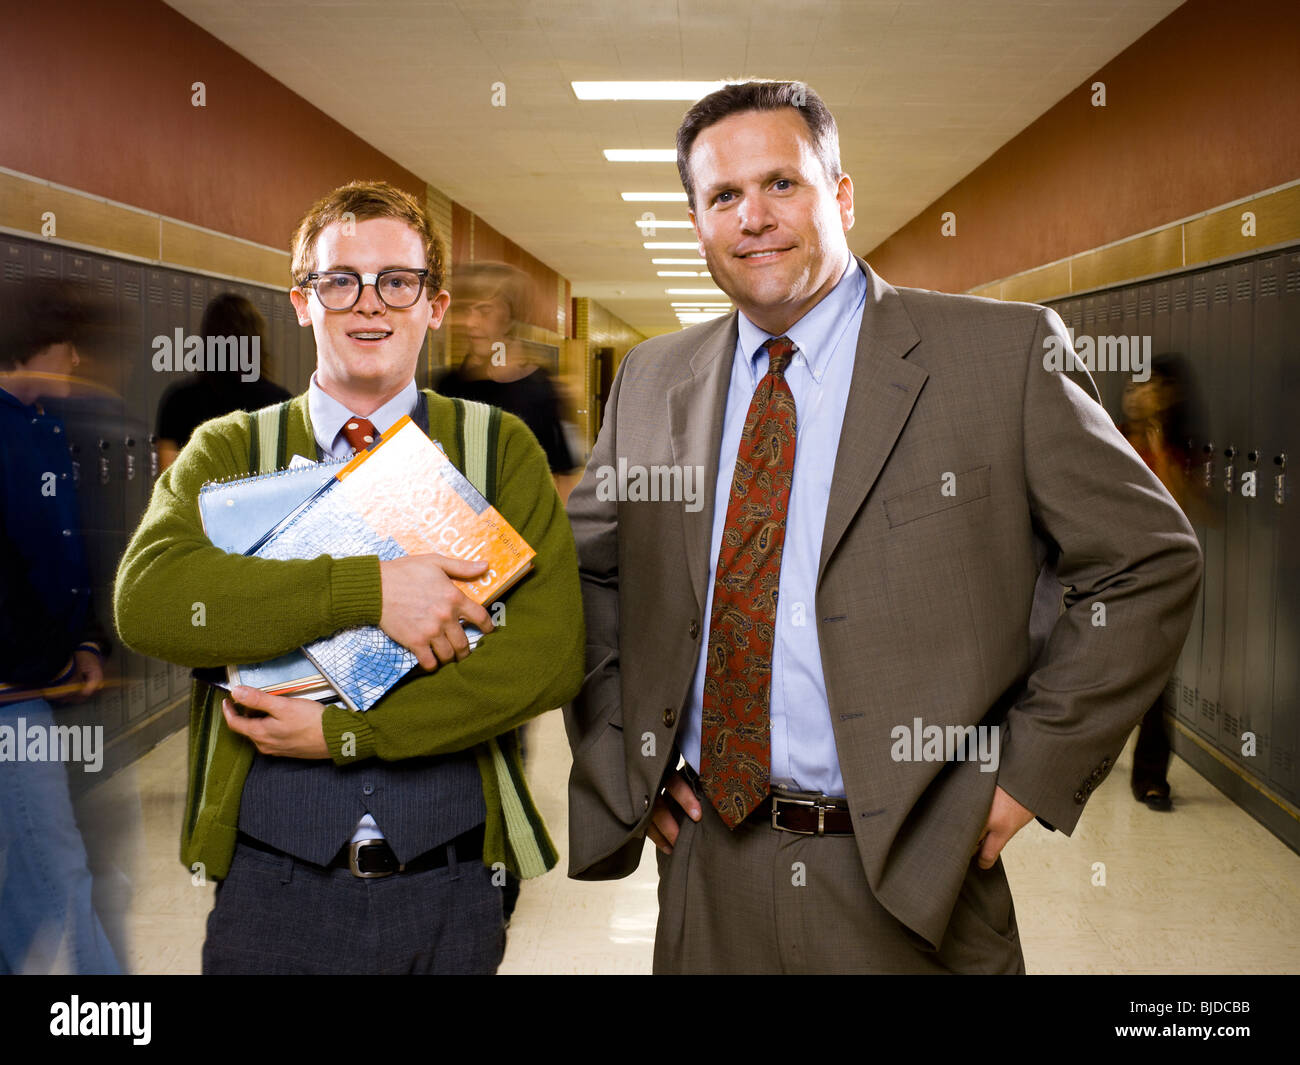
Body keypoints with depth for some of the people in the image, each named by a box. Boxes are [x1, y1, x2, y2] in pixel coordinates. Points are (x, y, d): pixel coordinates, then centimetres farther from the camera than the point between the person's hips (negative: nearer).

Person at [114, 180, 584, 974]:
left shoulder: (499, 448, 2)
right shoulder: (227, 452, 5)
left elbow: (551, 653, -10)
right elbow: (148, 597, -14)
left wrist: (345, 731, -14)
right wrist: (368, 590, -22)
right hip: (270, 886, 0)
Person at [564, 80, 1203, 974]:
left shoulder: (1004, 356, -6)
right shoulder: (651, 382, 5)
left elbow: (1148, 563, -3)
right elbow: (586, 570, 16)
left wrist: (1033, 766, -8)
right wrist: (616, 750, 4)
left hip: (911, 881, -3)